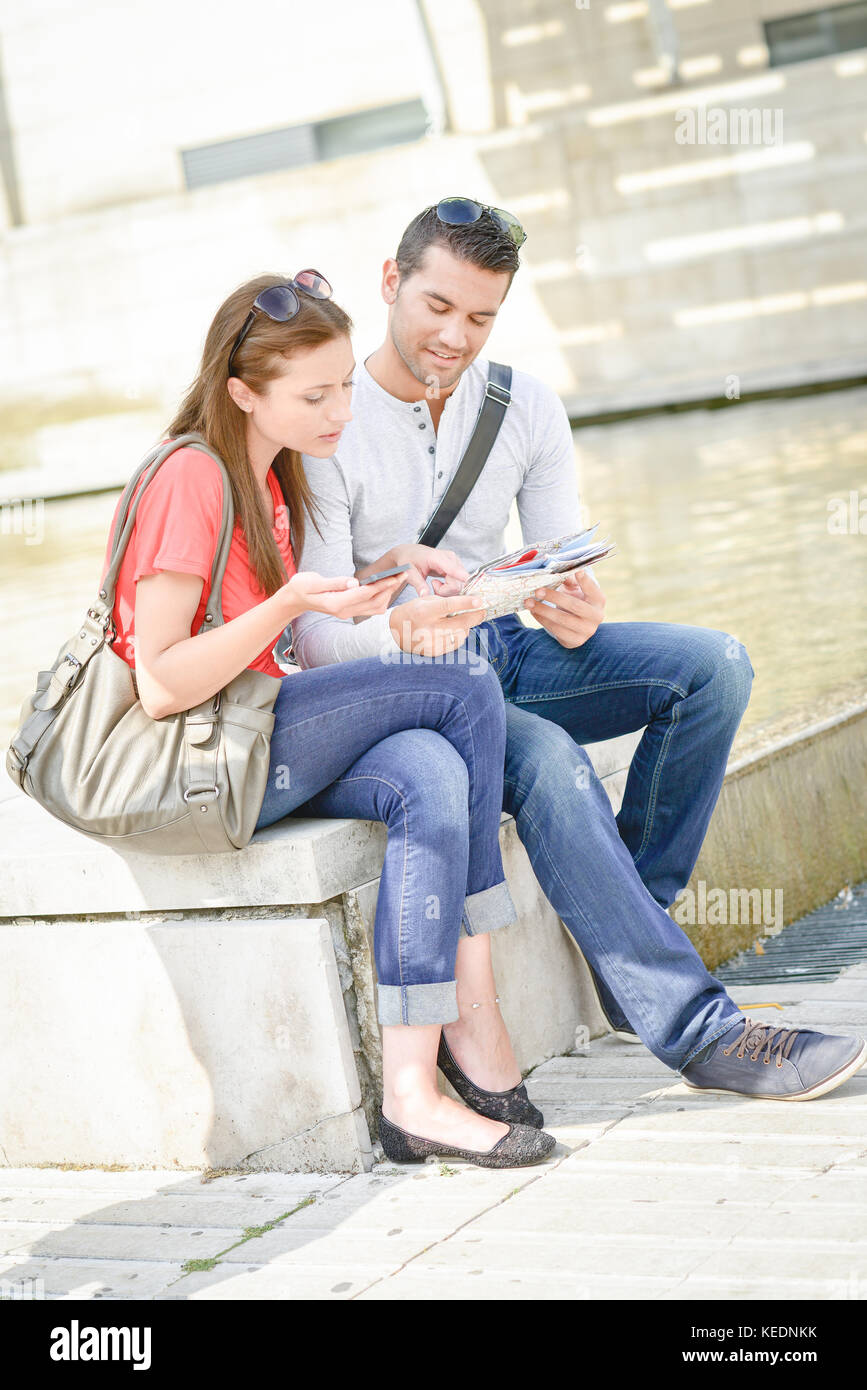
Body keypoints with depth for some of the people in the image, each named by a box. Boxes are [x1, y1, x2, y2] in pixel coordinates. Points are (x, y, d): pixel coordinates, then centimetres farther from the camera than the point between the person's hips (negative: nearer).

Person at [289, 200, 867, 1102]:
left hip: (505, 653, 6)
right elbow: (315, 636, -17)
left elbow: (567, 577, 2)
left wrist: (577, 615, -24)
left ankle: (628, 945, -12)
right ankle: (695, 1030, -31)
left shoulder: (528, 409, 3)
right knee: (544, 754, -36)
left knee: (713, 665, -17)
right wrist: (408, 629, -40)